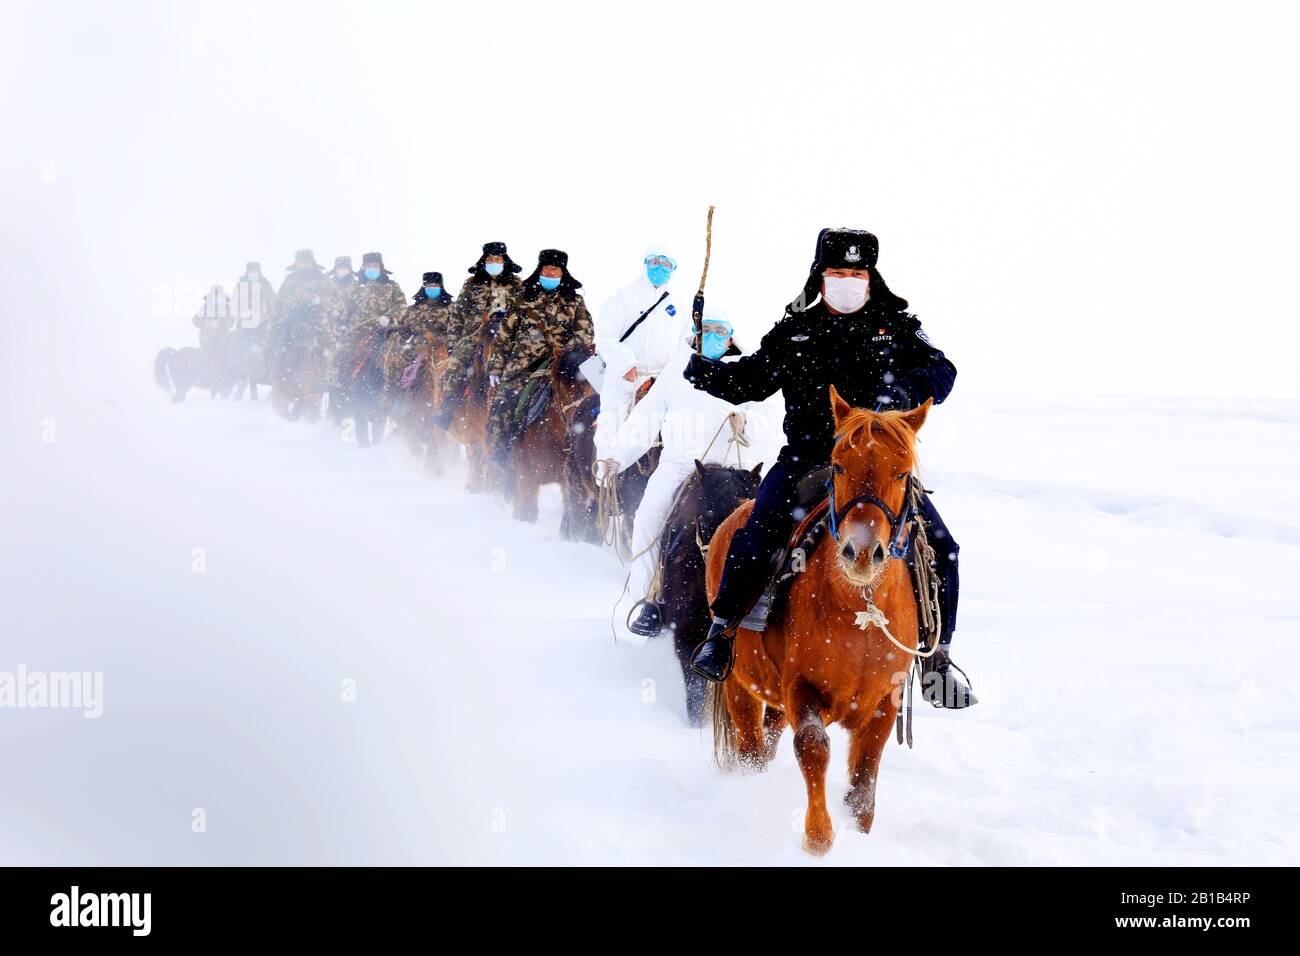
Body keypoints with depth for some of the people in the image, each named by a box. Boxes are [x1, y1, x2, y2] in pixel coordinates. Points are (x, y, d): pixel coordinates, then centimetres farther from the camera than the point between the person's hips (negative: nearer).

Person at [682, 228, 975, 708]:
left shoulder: (897, 326, 7)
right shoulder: (794, 331, 10)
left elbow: (939, 371, -5)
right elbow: (753, 378, 14)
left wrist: (908, 387, -27)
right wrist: (707, 374, -5)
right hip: (806, 457, 0)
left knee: (938, 546, -10)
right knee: (756, 535, -22)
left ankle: (936, 653, 6)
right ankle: (723, 628, -4)